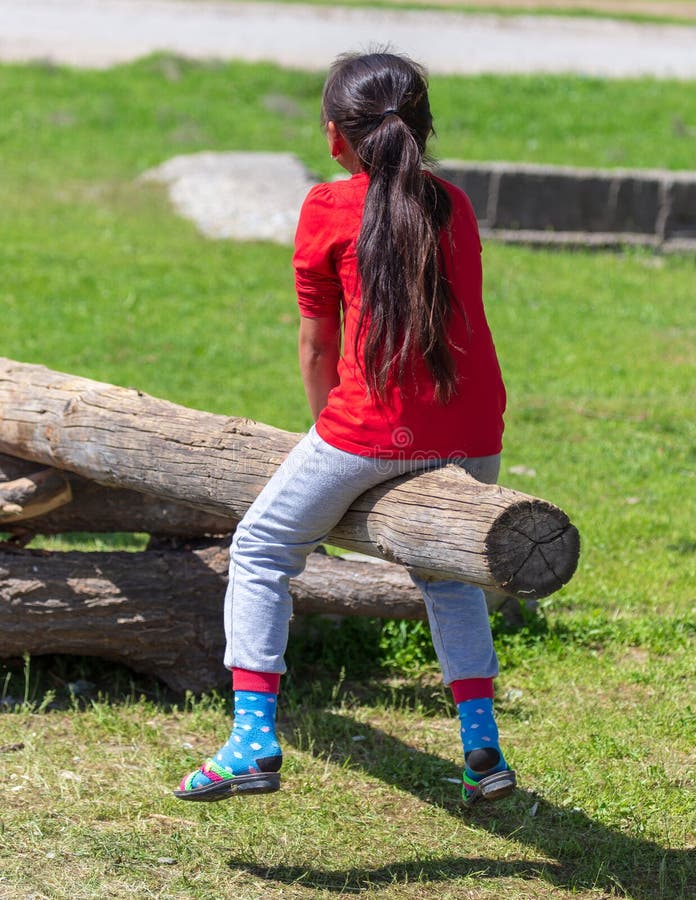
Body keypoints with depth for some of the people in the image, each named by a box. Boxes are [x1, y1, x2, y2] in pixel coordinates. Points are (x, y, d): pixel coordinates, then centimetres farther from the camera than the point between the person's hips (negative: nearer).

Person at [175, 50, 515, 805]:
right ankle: (482, 749, 19)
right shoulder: (454, 205, 16)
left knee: (261, 551, 12)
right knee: (447, 571, 28)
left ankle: (253, 744, 1)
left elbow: (316, 347, 10)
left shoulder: (328, 209, 4)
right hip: (473, 430, 5)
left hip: (373, 425, -4)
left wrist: (331, 429, 26)